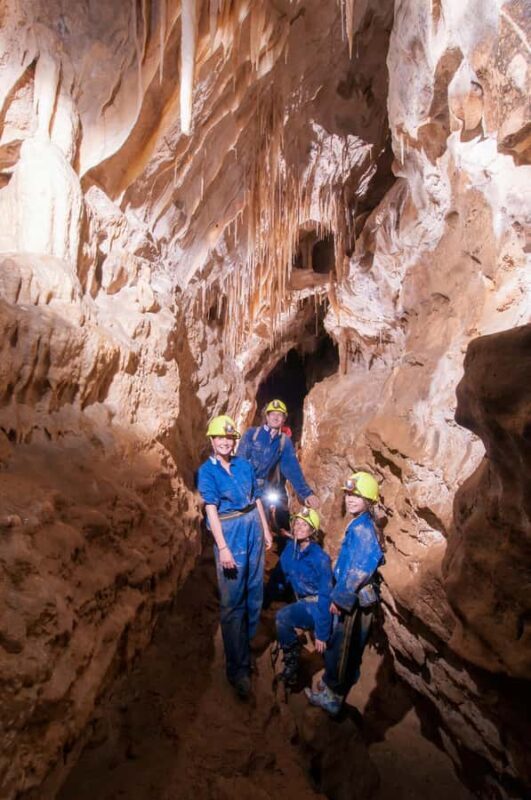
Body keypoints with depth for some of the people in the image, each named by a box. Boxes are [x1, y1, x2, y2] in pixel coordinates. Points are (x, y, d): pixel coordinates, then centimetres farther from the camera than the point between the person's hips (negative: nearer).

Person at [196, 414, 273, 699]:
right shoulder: (207, 471, -7)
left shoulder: (244, 464, 7)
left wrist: (266, 529, 13)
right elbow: (211, 509, -14)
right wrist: (223, 547, -20)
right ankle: (238, 668, 12)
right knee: (233, 600, 1)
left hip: (253, 527, 5)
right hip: (229, 532, -5)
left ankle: (248, 638, 40)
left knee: (255, 589, 16)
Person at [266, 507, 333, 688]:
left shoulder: (320, 557, -21)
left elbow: (326, 596, -21)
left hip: (320, 606, -6)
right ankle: (290, 662, 8)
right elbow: (277, 580, 3)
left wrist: (322, 634, -21)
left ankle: (291, 664, -6)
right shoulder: (289, 550, -4)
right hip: (304, 604, 6)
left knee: (282, 616, -25)